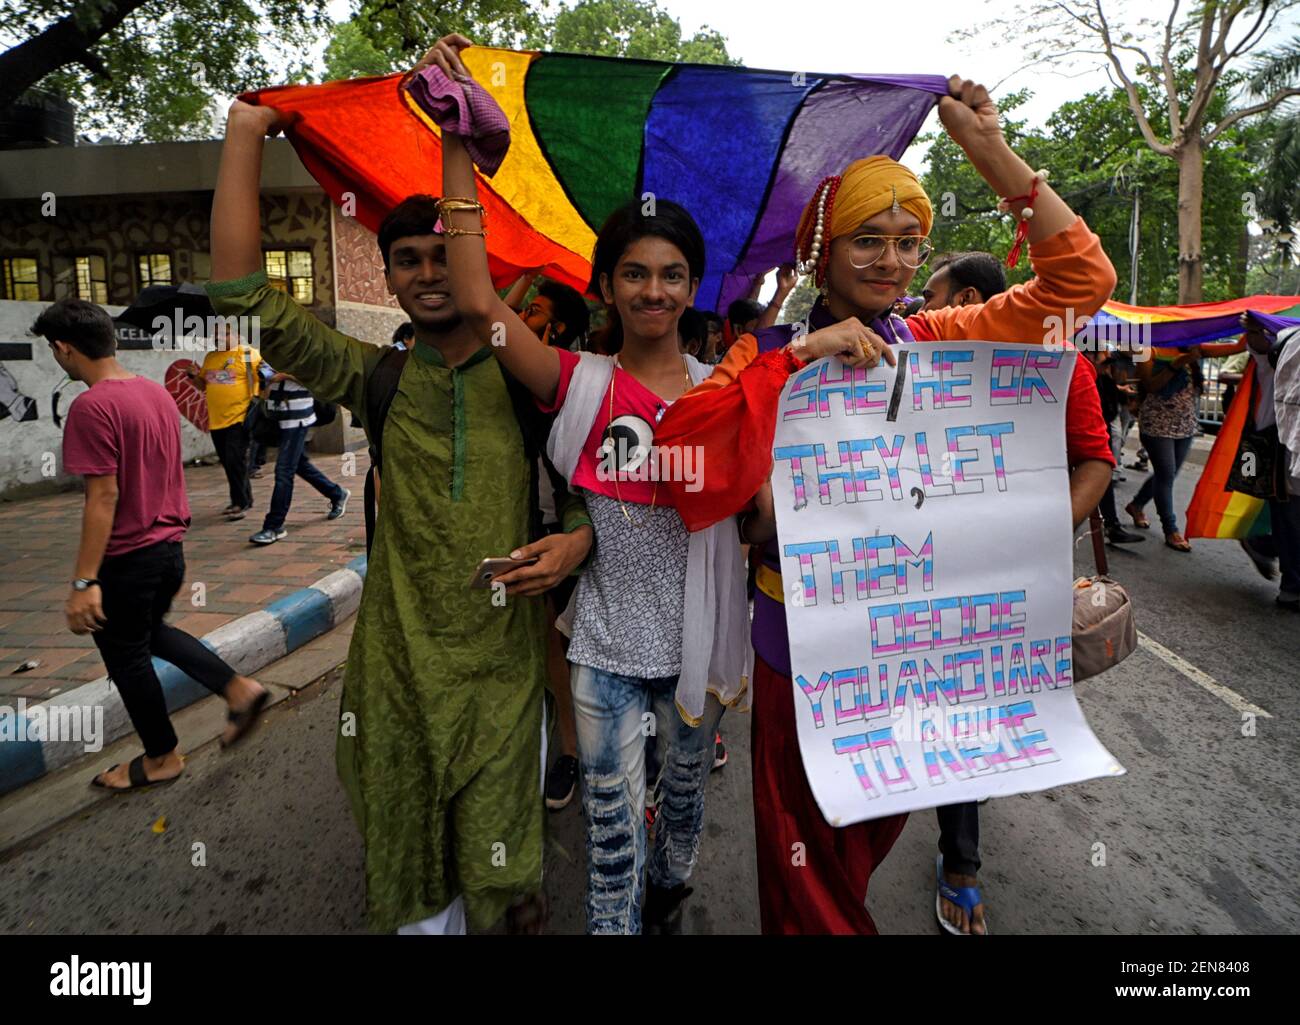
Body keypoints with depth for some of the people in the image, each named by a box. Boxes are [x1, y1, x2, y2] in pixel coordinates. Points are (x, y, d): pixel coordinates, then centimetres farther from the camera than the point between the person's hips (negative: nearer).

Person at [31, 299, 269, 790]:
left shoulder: (91, 407, -20)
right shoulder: (157, 391, 4)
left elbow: (104, 497, -23)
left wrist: (84, 582, -19)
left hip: (127, 558, -8)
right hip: (170, 546, 8)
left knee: (126, 656, 11)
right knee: (153, 631, 27)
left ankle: (162, 758, 27)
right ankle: (238, 688, 15)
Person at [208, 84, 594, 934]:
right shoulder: (378, 379, 2)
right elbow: (243, 292, -3)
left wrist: (578, 540, -15)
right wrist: (246, 129, -2)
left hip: (502, 657, -1)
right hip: (399, 655, 2)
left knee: (499, 863, 10)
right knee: (412, 875, 15)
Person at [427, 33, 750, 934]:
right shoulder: (583, 386, -8)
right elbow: (478, 301, -20)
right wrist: (458, 144, -20)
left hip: (697, 641, 3)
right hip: (607, 644, -3)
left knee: (685, 797, 25)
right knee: (611, 825, 10)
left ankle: (671, 902, 53)